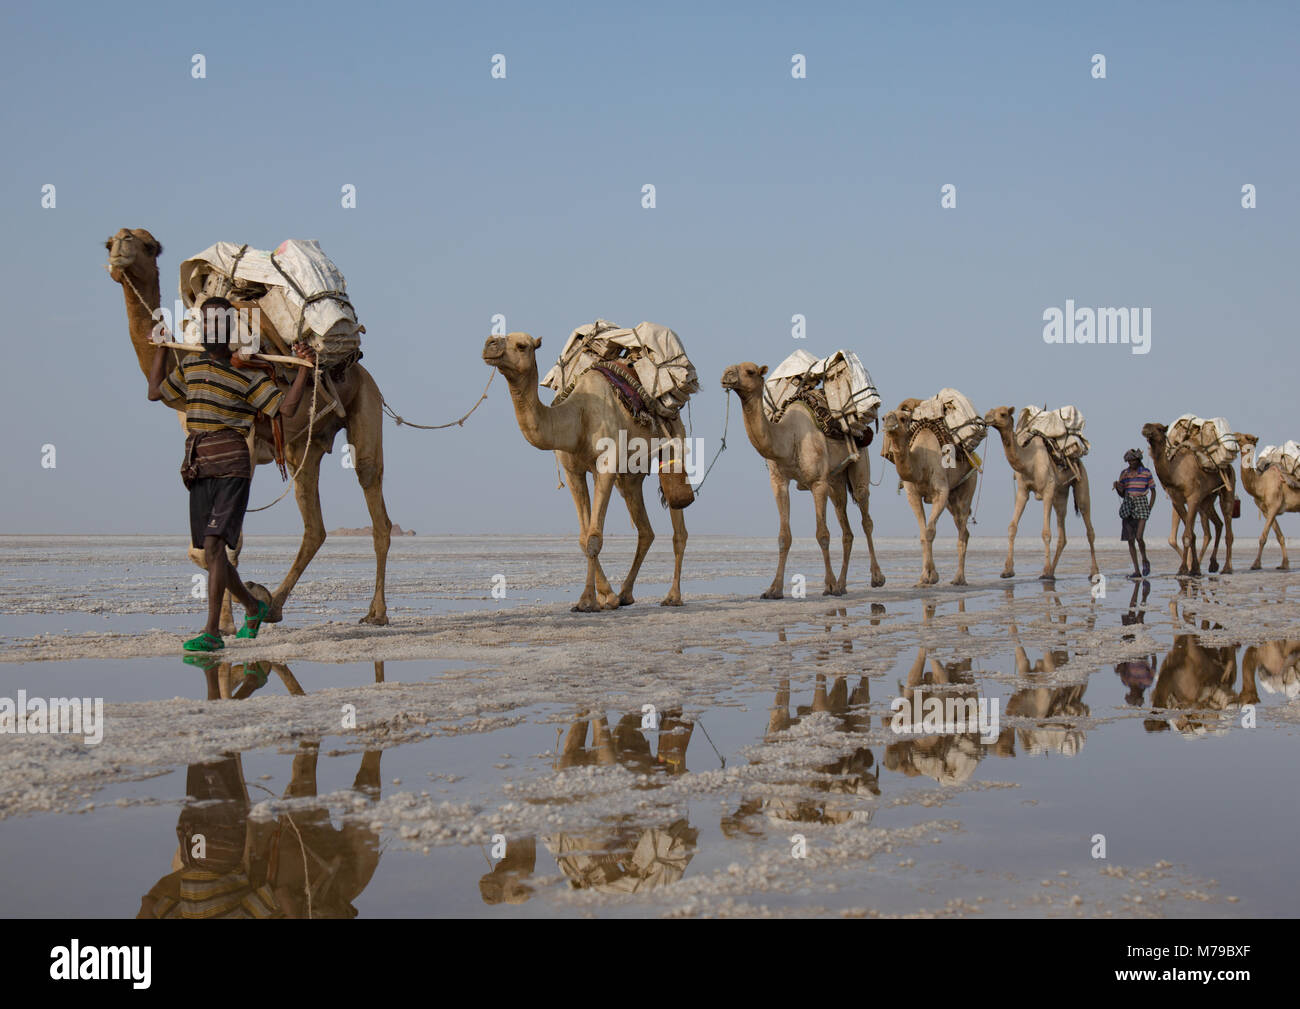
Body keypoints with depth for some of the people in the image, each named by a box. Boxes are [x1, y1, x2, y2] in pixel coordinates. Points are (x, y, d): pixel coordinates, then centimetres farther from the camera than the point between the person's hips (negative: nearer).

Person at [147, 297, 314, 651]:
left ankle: (212, 631, -19)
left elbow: (286, 407, -5)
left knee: (213, 544, -18)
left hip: (232, 468, -6)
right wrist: (161, 349, 32)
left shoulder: (247, 374, 0)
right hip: (198, 469, 6)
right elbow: (156, 392, 30)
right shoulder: (190, 365, 17)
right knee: (211, 554, 10)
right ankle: (254, 607, 33)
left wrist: (303, 369, -15)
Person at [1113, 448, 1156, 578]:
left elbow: (1153, 491, 7)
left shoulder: (1146, 472, 1)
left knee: (1138, 537, -17)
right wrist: (1117, 487, -7)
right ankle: (1137, 571, 5)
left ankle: (1145, 561, 11)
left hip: (1141, 505, -4)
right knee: (1130, 540, 1)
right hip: (1127, 506, 4)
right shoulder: (1124, 474, 10)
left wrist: (1150, 508, -2)